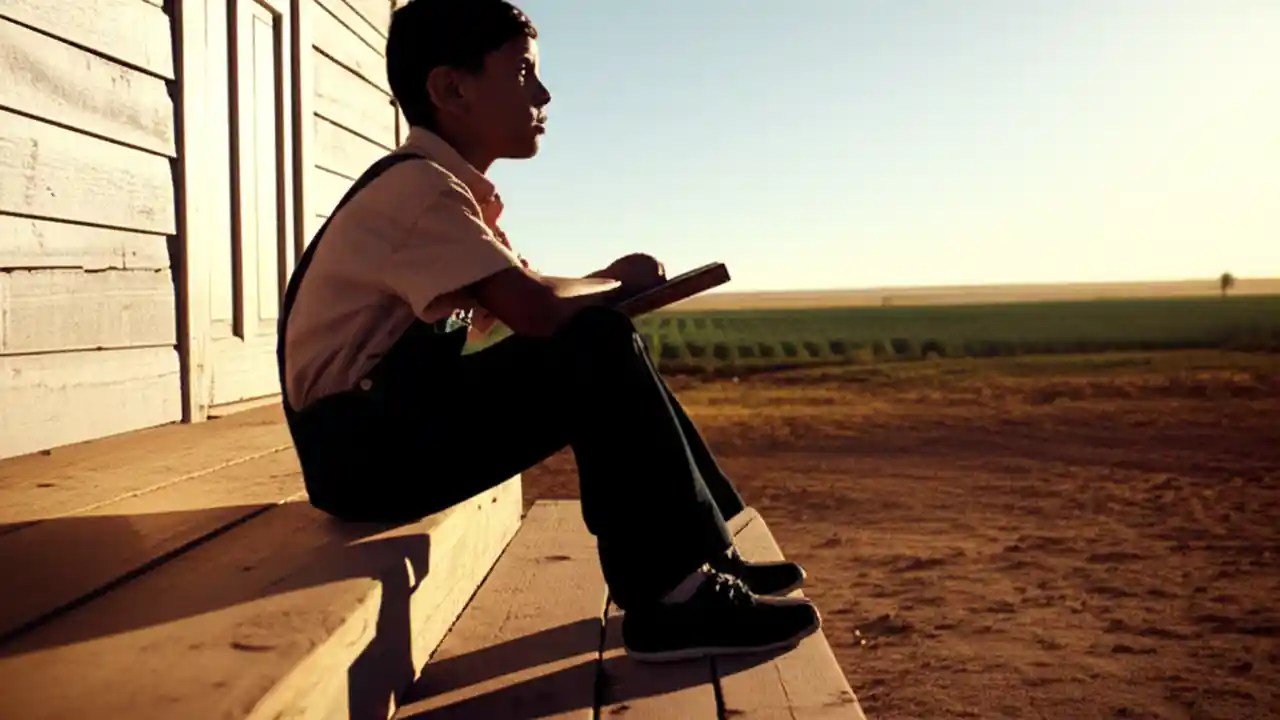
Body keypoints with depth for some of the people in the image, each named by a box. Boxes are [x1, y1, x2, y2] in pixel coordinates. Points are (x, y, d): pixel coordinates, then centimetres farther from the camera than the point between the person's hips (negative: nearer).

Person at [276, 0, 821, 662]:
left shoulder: (448, 187, 12)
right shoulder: (418, 185, -17)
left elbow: (519, 306, 12)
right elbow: (538, 310, -28)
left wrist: (607, 284, -7)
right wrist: (616, 283, -8)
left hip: (404, 422, 10)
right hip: (362, 449, -10)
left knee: (606, 349, 7)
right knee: (597, 348, -22)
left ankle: (701, 552, 9)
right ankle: (672, 596, -16)